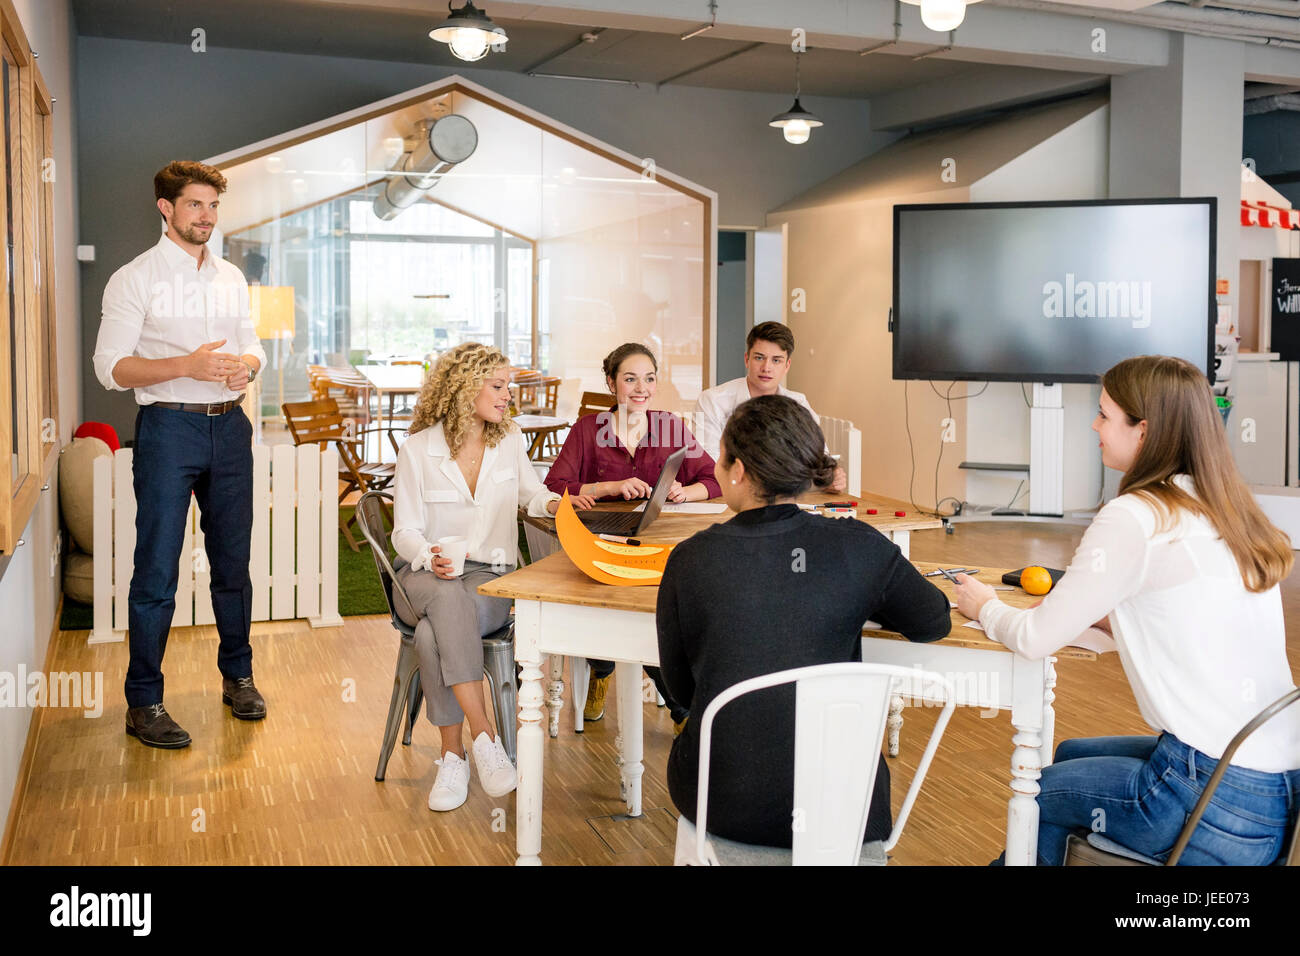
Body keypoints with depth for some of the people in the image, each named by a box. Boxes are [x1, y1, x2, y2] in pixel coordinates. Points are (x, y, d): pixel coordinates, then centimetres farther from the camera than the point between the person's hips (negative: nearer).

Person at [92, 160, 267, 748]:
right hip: (169, 428, -5)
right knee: (157, 568, -5)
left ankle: (237, 675, 26)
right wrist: (189, 365, -22)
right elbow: (111, 368, -9)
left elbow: (252, 347, 19)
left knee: (233, 560, 12)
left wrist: (245, 365, -6)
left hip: (229, 425, 5)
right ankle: (143, 702, 3)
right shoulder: (134, 279, -3)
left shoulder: (231, 278, 15)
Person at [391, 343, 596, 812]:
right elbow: (405, 531, -3)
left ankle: (452, 755, -27)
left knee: (433, 634, -33)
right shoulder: (417, 449, -2)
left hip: (491, 575, 2)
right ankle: (483, 735, -40)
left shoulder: (510, 441, 9)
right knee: (450, 600, -39)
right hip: (428, 573, -1)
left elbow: (529, 492, 28)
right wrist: (430, 557, -25)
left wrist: (553, 503, 4)